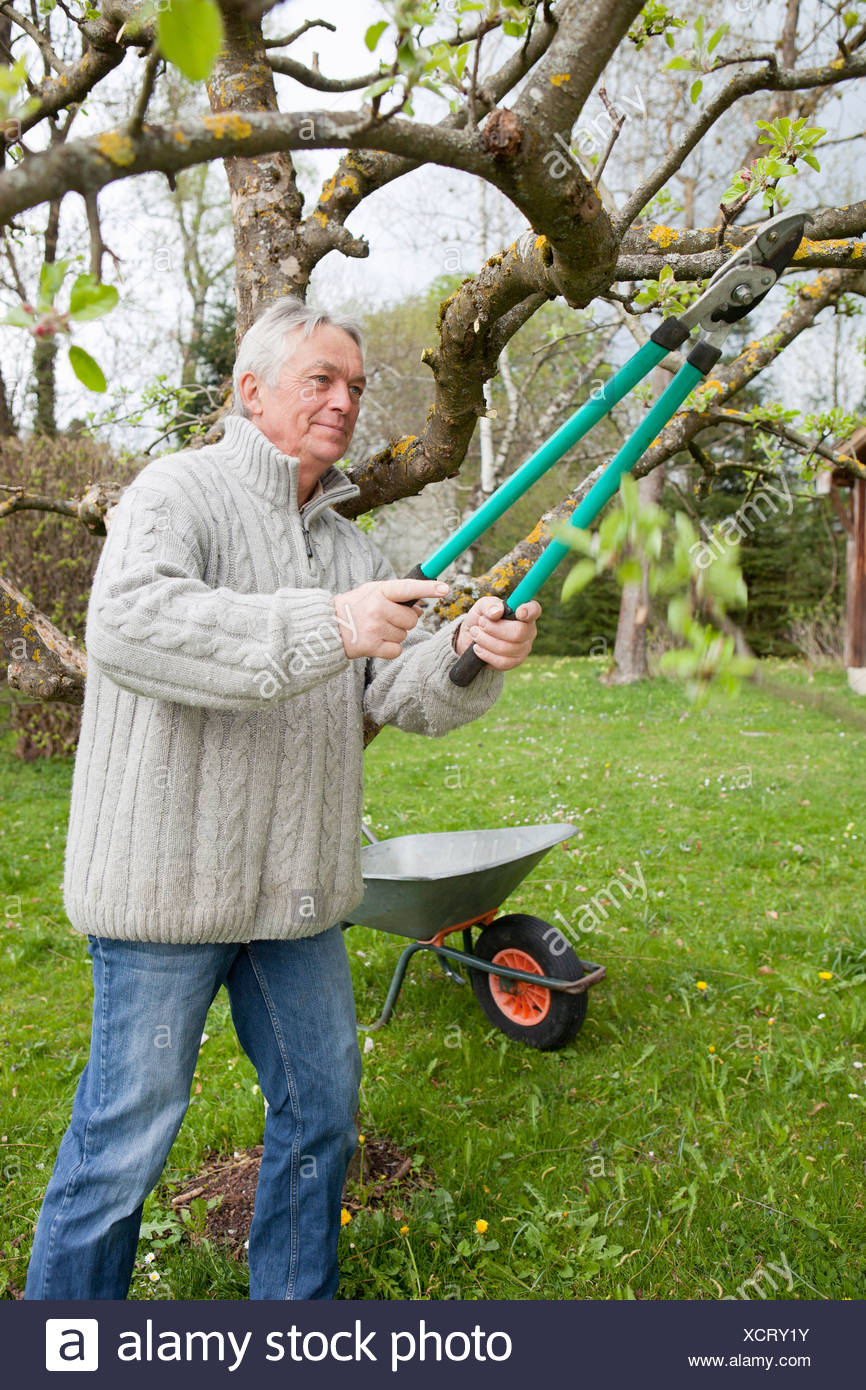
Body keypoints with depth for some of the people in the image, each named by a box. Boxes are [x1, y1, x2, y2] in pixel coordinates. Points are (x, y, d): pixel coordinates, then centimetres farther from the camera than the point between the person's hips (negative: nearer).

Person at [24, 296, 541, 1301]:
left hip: (296, 884, 7)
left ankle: (297, 1310, 39)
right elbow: (126, 624, -26)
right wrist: (326, 627, -33)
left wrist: (471, 655, -15)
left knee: (321, 1107, 17)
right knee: (126, 1134, 5)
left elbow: (405, 695, 7)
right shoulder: (181, 490, -6)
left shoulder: (346, 543, 15)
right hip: (169, 876, -7)